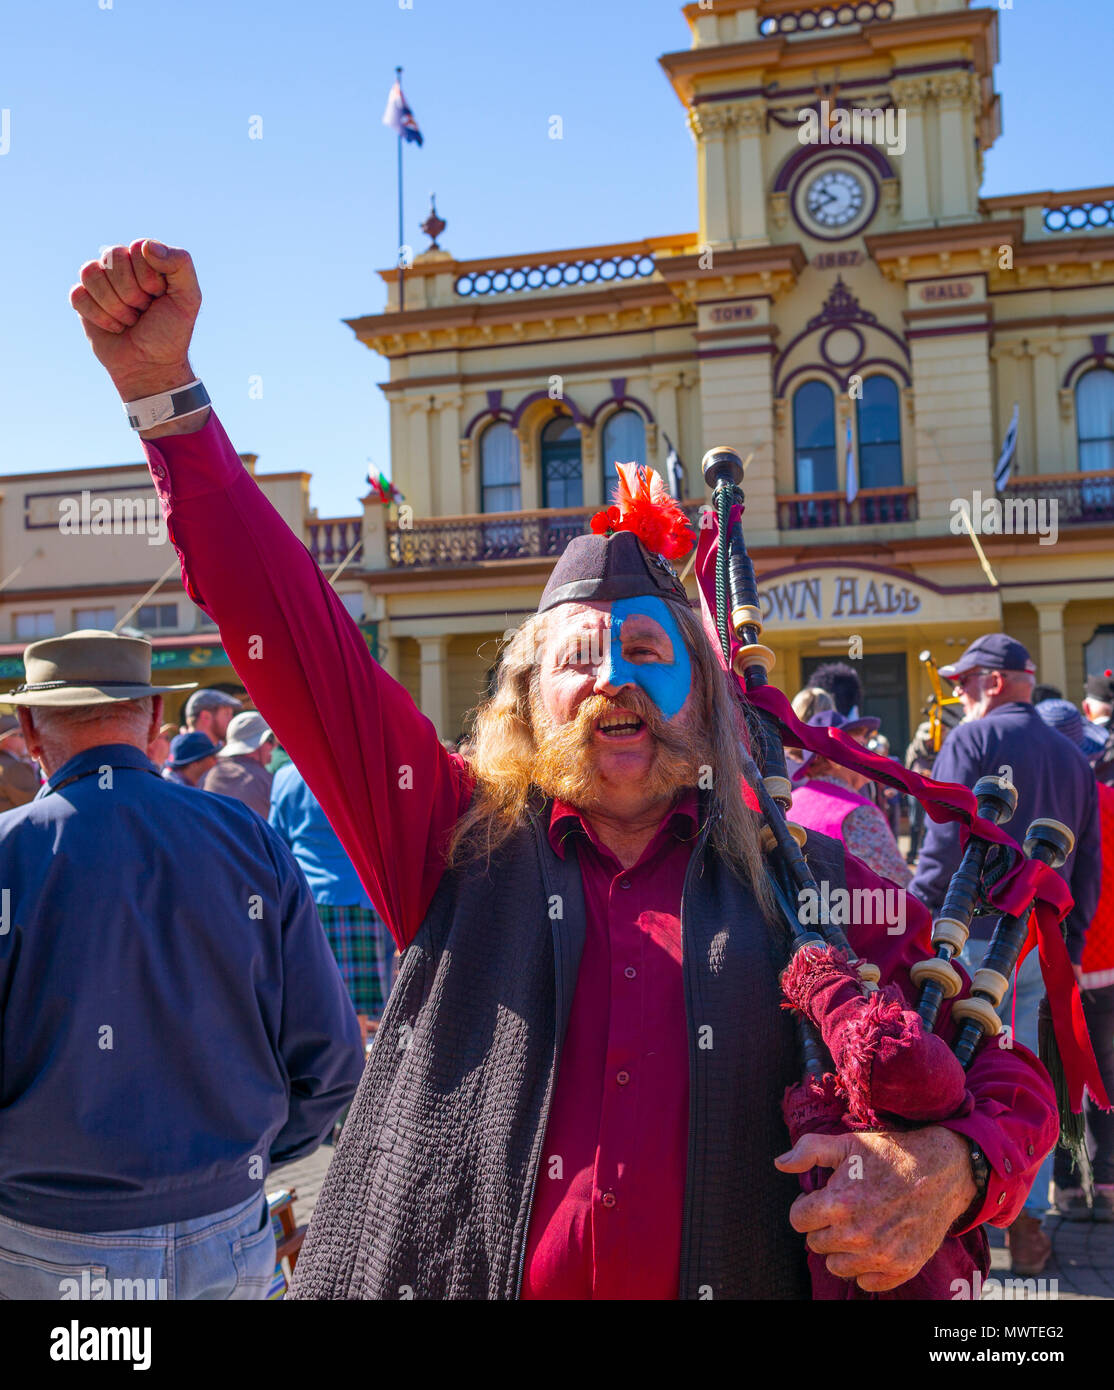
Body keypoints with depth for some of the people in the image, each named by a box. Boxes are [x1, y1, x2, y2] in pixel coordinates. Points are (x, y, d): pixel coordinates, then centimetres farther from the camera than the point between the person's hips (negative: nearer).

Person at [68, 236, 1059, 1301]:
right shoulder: (462, 840, 0)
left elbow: (1001, 1057, 3)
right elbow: (293, 634, -6)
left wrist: (952, 1166, -19)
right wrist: (165, 385, -12)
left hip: (727, 1277, 1)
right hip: (438, 1275, 0)